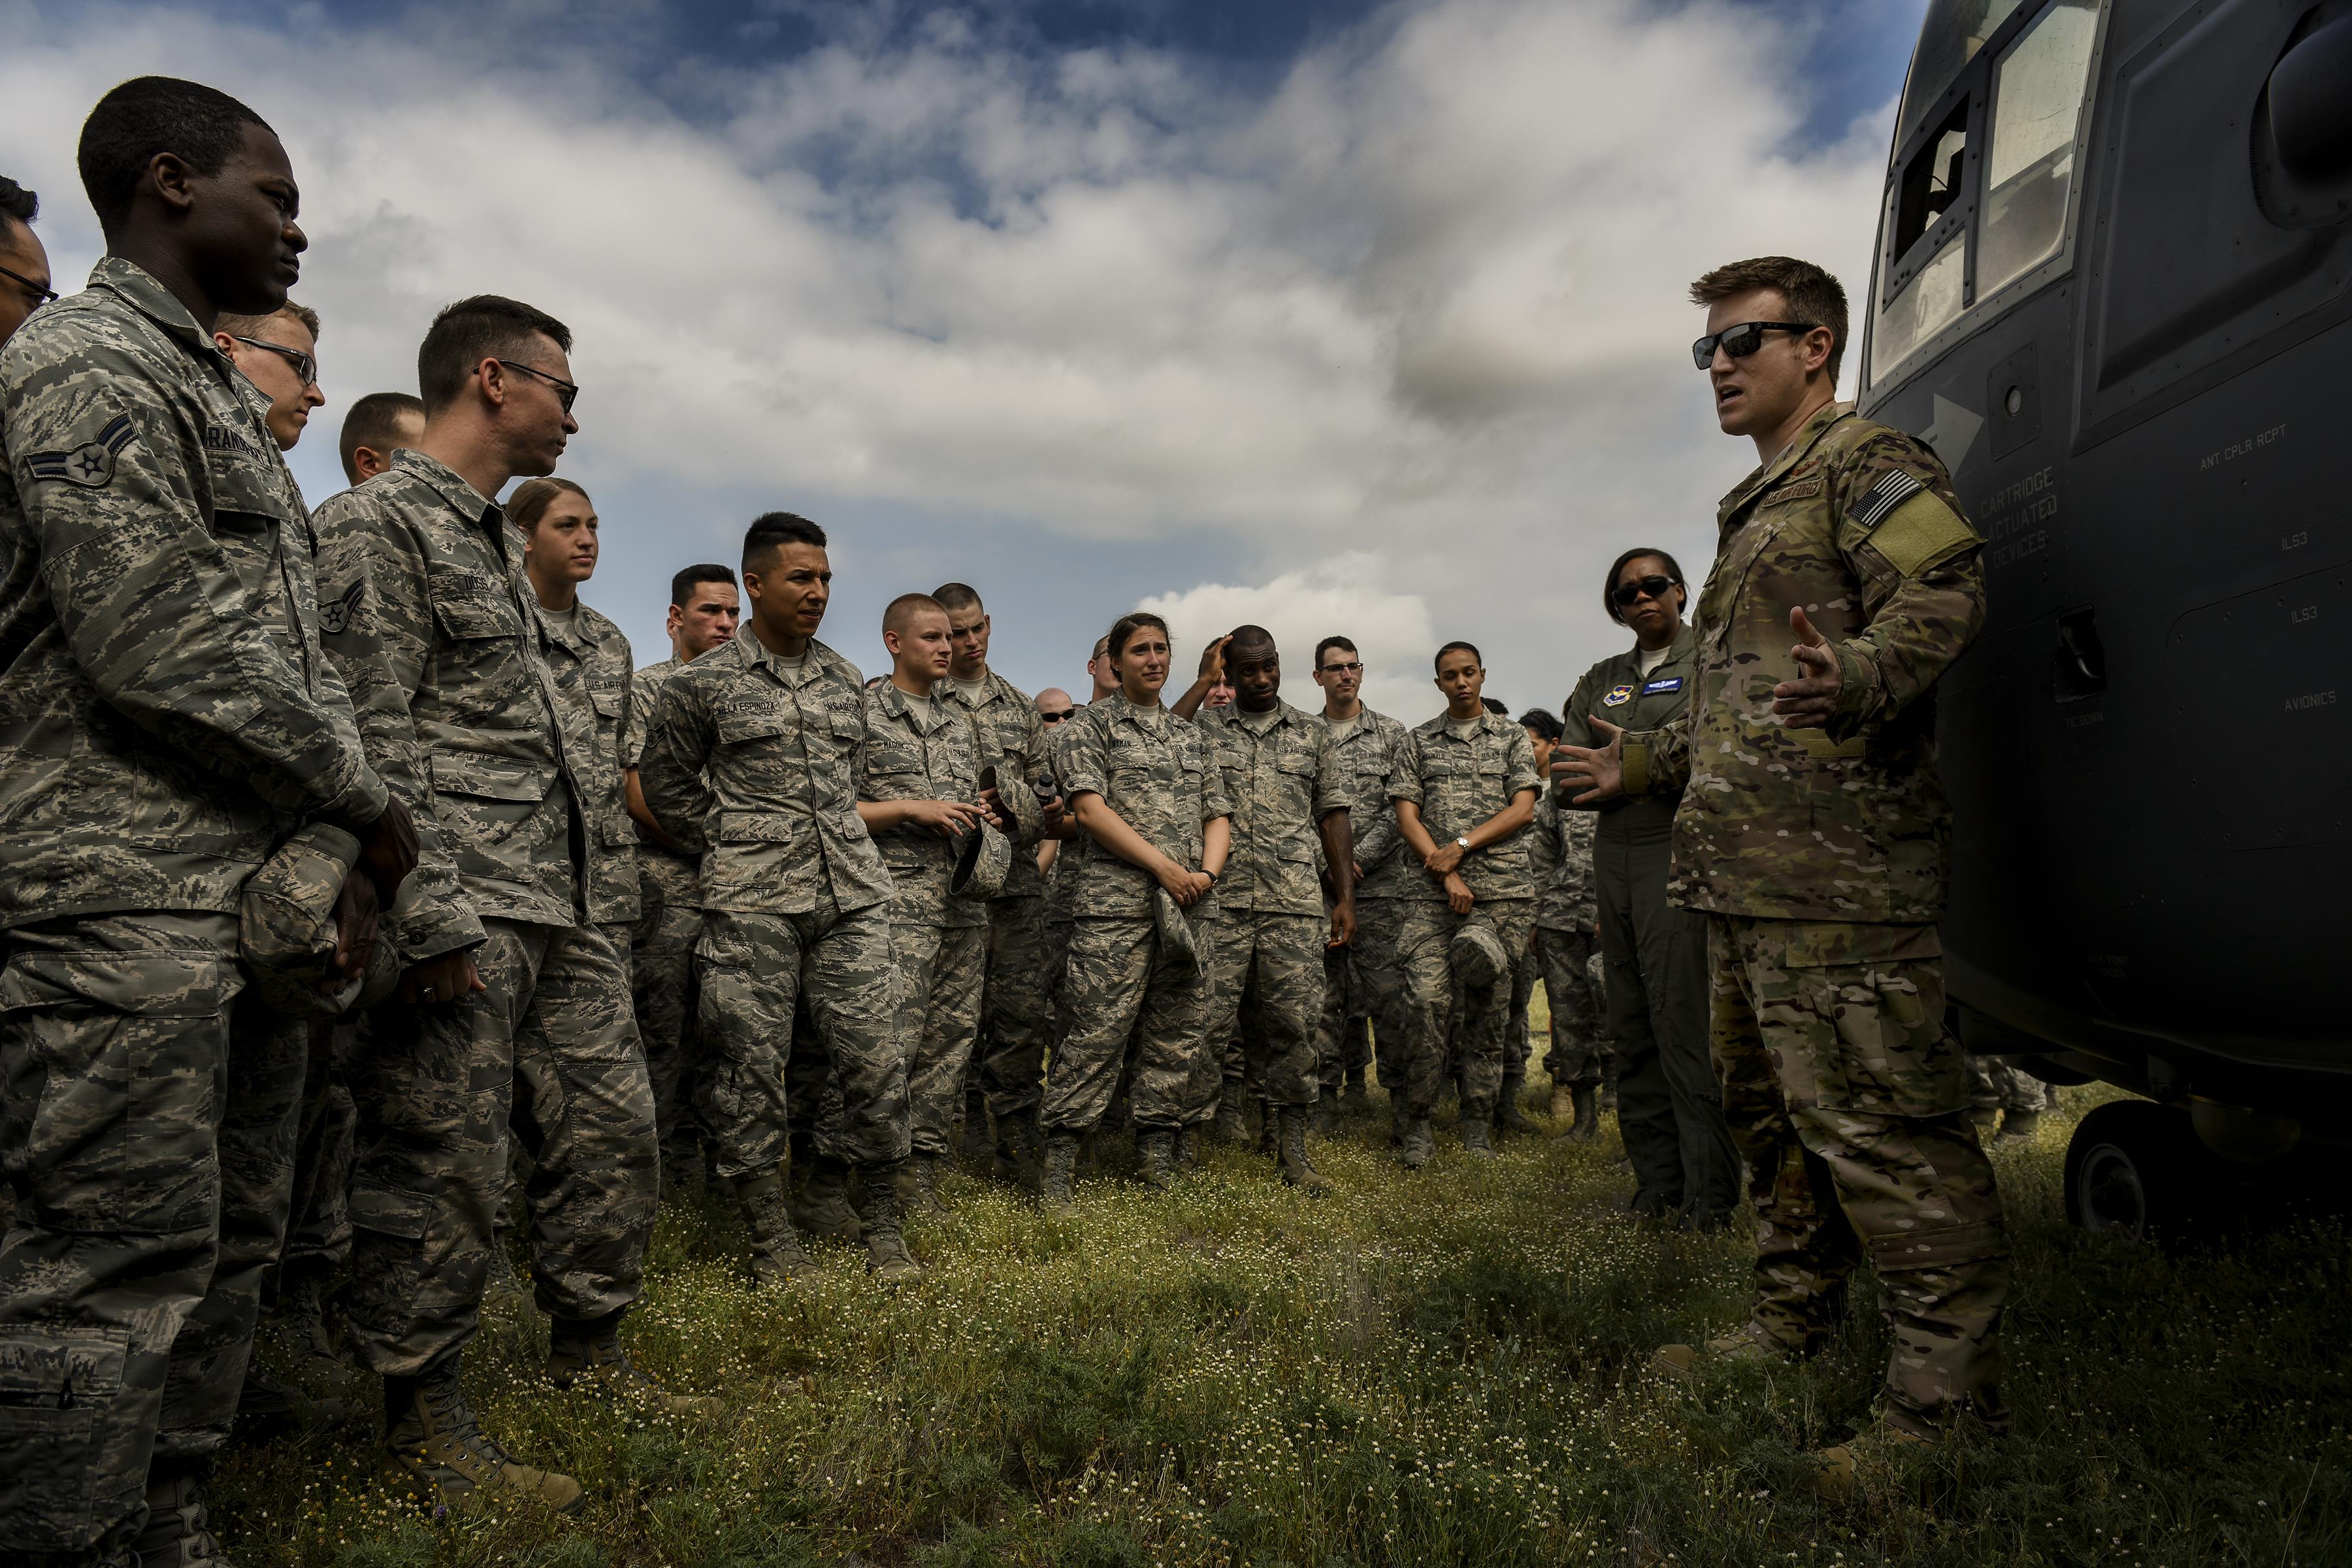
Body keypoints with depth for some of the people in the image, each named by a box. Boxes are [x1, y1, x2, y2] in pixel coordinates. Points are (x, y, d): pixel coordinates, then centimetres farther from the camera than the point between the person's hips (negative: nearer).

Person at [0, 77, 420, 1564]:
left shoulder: (230, 402, 22)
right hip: (126, 902, -9)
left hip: (257, 900, 9)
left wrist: (345, 850, 7)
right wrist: (367, 801, -6)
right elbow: (163, 654, -17)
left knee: (229, 1249, 14)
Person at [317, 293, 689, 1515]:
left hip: (563, 908, 9)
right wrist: (429, 917, -20)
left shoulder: (497, 540, 22)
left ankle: (588, 1353, 29)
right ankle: (424, 1423, 16)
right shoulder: (376, 523, -7)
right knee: (443, 1172, 0)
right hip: (464, 918, -9)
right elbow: (368, 743, -16)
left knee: (612, 1134, 13)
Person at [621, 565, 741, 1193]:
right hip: (667, 888, -5)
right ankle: (652, 1181, 5)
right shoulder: (647, 688, 1)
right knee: (663, 1037, -3)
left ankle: (692, 1165, 19)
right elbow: (640, 797, -7)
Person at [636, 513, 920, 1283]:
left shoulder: (846, 679, 14)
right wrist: (732, 846, 5)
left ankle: (882, 1229, 14)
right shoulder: (702, 684, 1)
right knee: (752, 1065, 0)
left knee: (874, 1058, 0)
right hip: (752, 906, -3)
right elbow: (665, 785, 8)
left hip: (853, 897, 4)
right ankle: (773, 1239, 15)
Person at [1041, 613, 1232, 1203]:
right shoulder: (1091, 725, 5)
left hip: (1190, 906, 6)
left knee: (1176, 1034, 7)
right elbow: (1091, 807, -8)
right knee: (1096, 1032, -8)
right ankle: (1059, 1157, 0)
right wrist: (1163, 866, -12)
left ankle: (1159, 1154, 17)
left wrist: (1206, 872, -1)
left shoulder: (1190, 735, 21)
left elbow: (1218, 815, 19)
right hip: (1117, 902, -5)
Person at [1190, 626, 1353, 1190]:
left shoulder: (1313, 733, 15)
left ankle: (1293, 1147, 14)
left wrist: (1346, 895, 8)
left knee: (1294, 1022, 3)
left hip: (1296, 902, 2)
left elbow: (1332, 814, 13)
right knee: (1207, 1022, -3)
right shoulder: (1201, 729, 11)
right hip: (1219, 900, -1)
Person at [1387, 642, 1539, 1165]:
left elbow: (1523, 809, 3)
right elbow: (1407, 817, 5)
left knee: (1489, 1008, 1)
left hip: (1504, 889, 0)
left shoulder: (1512, 737, 13)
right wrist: (1445, 871, -7)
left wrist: (1463, 845, -9)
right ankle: (1414, 1122, -1)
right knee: (1425, 998, -12)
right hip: (1435, 891, 0)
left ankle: (1478, 1126, 12)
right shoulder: (1417, 741, 13)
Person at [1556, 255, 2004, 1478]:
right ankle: (1793, 1326, 28)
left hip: (1834, 866, -10)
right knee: (1768, 1103, 15)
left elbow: (1947, 590, -19)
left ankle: (1947, 1395, 0)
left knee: (1875, 1118, -9)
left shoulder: (1867, 460, 0)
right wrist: (1647, 764, 34)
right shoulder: (1757, 507, 28)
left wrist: (1855, 680, -37)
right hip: (1745, 872, 10)